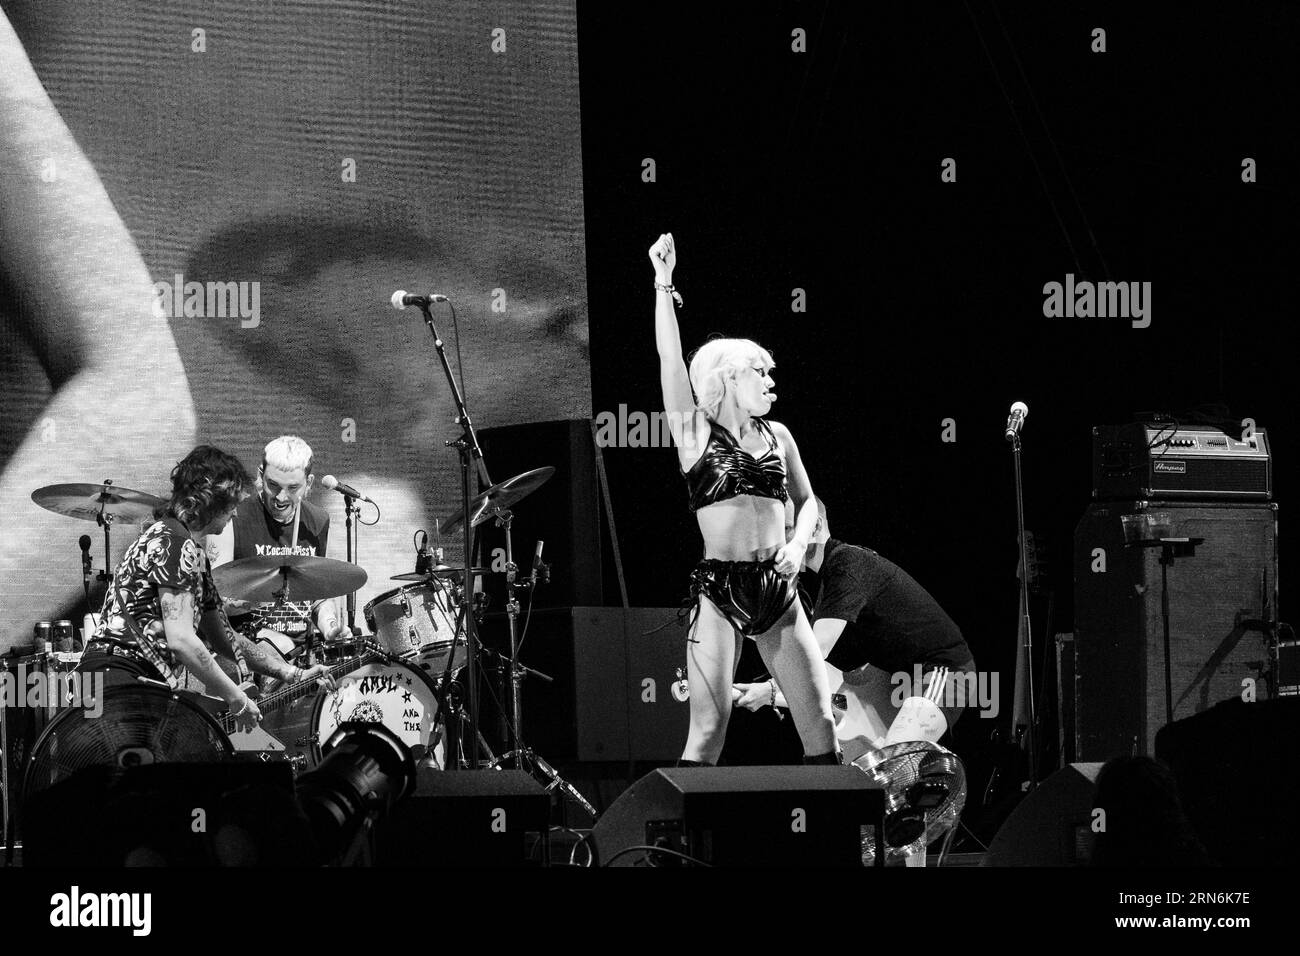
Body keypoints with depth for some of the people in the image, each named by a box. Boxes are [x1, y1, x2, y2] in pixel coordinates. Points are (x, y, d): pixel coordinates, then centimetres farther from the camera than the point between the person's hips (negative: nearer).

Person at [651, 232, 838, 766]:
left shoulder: (777, 436, 15)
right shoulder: (696, 431, 3)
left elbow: (806, 500, 25)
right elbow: (670, 358, -7)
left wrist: (798, 546, 4)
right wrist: (664, 283, -13)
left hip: (778, 588, 4)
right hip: (720, 589, -4)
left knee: (819, 722, -1)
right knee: (708, 730, -10)